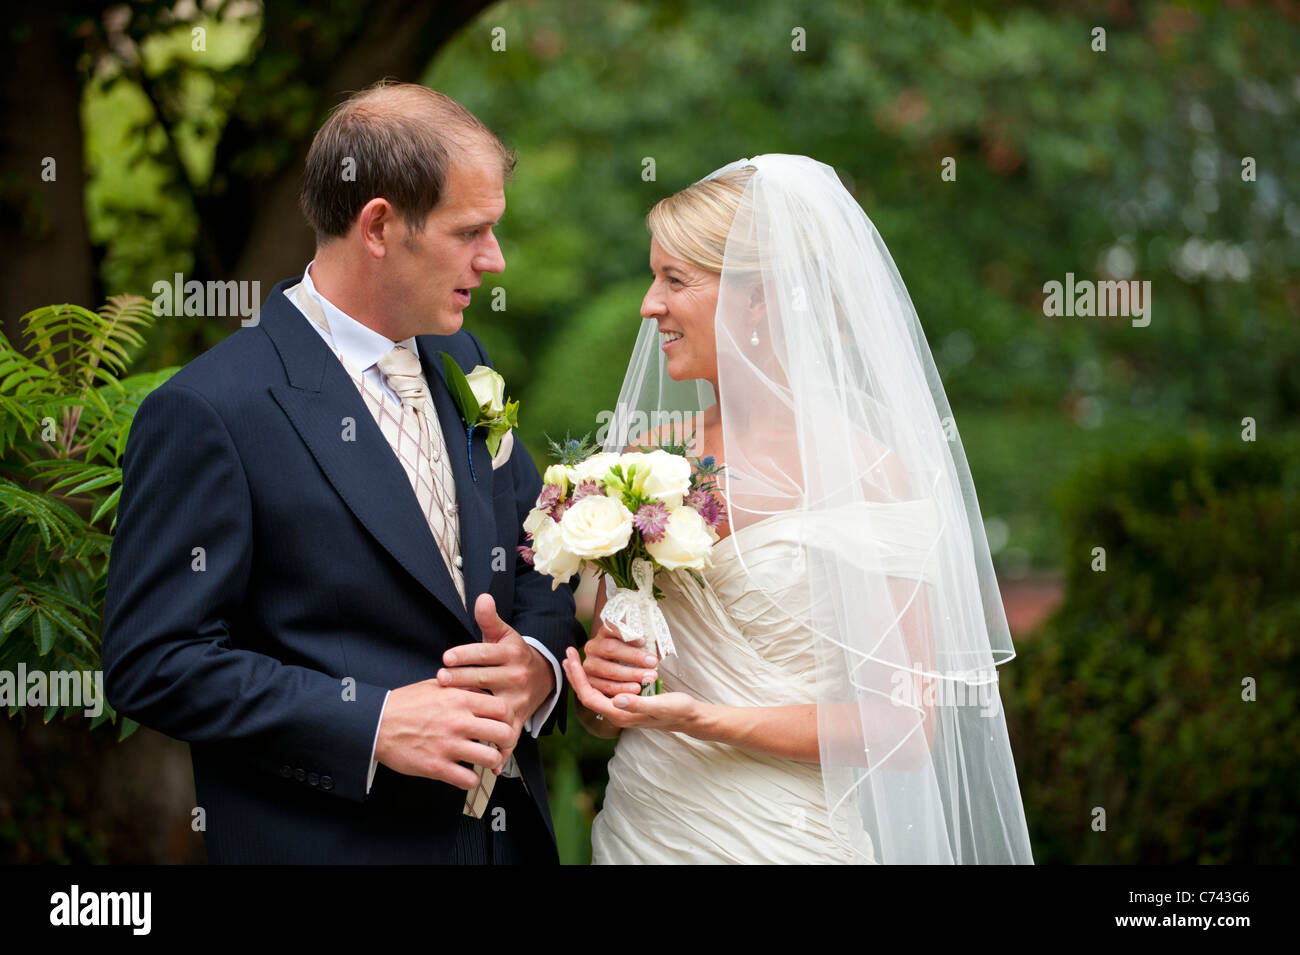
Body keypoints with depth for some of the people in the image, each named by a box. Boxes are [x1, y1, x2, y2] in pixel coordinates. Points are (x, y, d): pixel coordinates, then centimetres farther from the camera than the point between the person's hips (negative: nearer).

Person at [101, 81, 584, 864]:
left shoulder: (459, 359, 6)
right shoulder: (208, 414, -16)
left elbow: (537, 551, 14)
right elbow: (154, 664, -17)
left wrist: (540, 661, -8)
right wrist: (373, 724, -23)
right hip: (328, 836, -6)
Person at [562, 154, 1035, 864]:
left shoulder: (866, 472, -13)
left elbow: (906, 727, -14)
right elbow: (600, 718, 10)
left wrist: (707, 720, -21)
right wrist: (596, 683, -11)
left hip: (785, 840, -4)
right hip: (638, 826, 5)